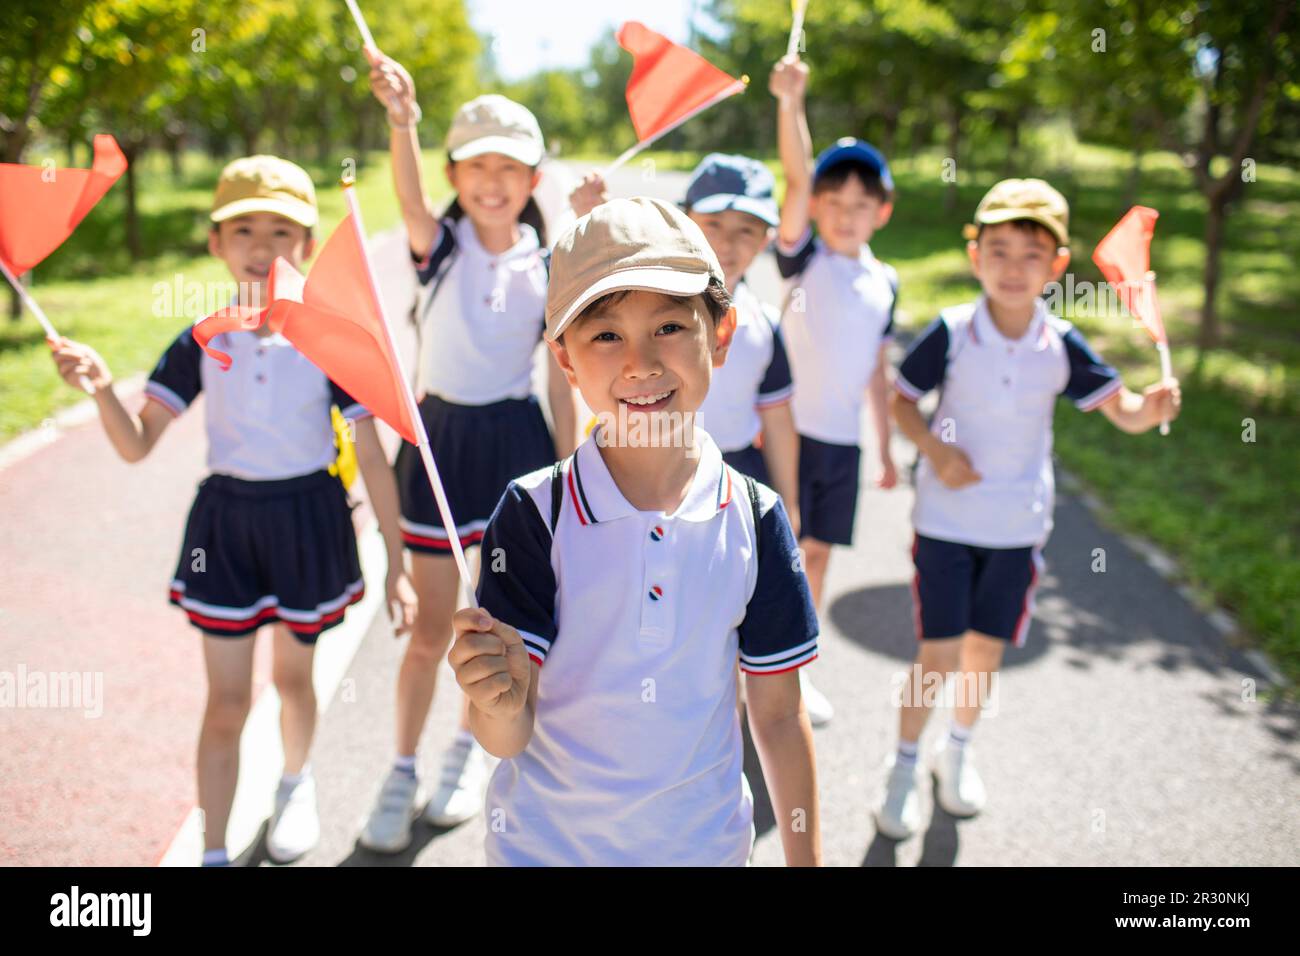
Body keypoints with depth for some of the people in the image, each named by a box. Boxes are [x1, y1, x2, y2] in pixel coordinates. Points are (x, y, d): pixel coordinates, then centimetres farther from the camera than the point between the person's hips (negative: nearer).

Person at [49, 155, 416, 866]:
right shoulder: (201, 343, -5)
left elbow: (373, 458, -9)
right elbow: (136, 445, -4)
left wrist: (395, 564, -8)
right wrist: (101, 387, -26)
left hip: (309, 520, -1)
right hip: (225, 518, 1)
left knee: (292, 676, 18)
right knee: (226, 701, 6)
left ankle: (296, 782, 49)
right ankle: (213, 853, 21)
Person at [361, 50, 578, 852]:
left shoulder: (547, 268, -3)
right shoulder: (442, 246, -4)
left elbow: (562, 381, 1)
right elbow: (411, 199, -29)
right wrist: (402, 120, -48)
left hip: (516, 440, 1)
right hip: (440, 436, -1)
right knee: (431, 628, 7)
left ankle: (471, 750, 38)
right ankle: (403, 772, 28)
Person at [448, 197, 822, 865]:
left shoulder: (757, 517, -11)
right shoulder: (534, 514, -16)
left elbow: (777, 715, -3)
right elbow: (506, 739, -17)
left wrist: (806, 858, 1)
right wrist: (501, 705, -38)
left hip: (707, 844, 2)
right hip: (545, 845, -1)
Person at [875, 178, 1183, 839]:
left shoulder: (1062, 346, -6)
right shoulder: (951, 332, -12)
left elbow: (1124, 413, -4)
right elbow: (901, 398, -2)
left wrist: (1153, 408, -27)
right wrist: (934, 450, -18)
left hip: (1018, 524, 3)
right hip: (946, 518, -2)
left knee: (986, 647, 13)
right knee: (938, 652, -1)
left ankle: (958, 751, 39)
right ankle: (904, 766, 22)